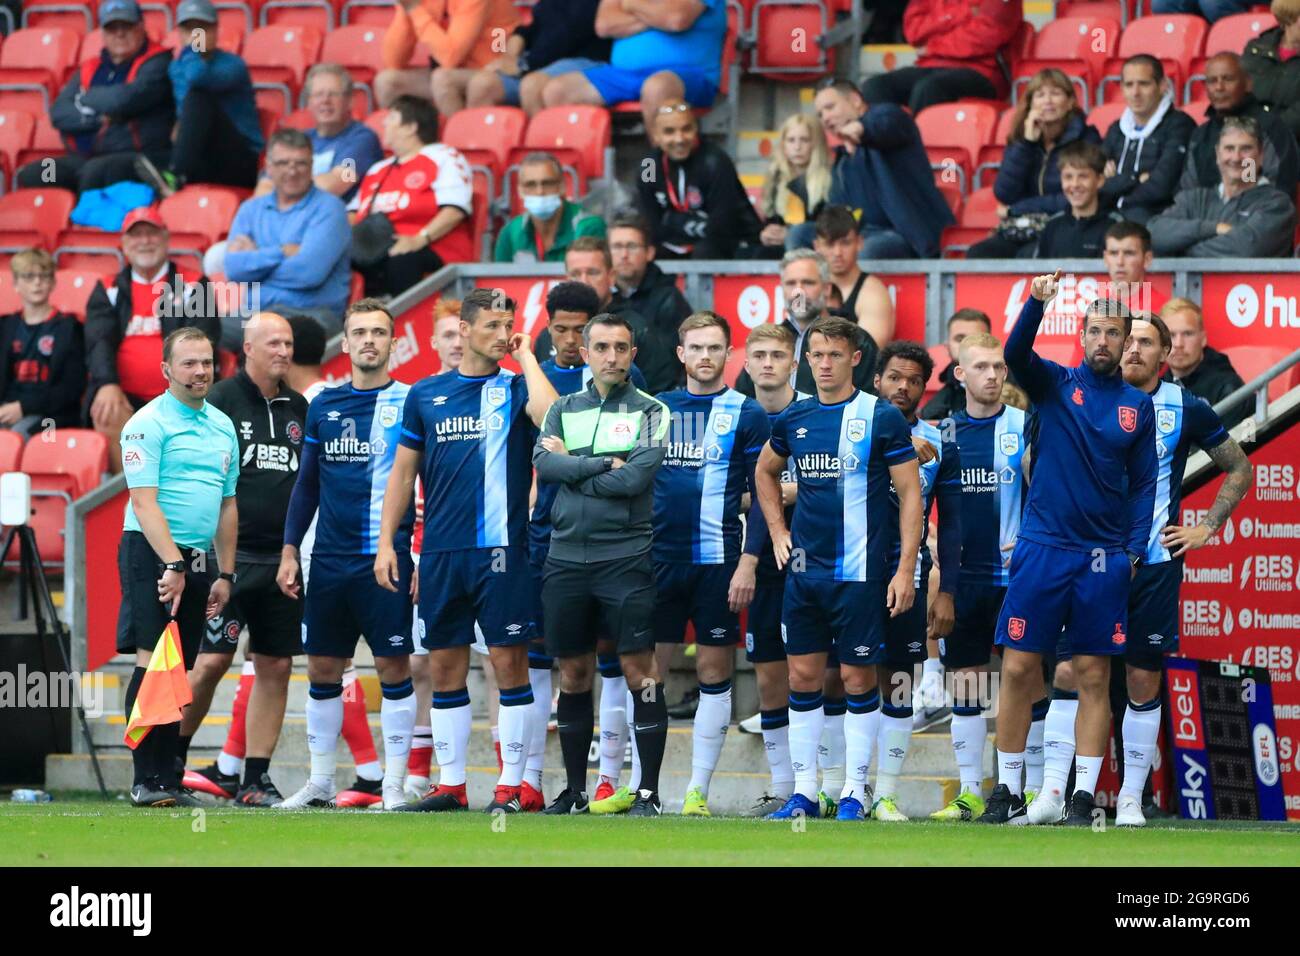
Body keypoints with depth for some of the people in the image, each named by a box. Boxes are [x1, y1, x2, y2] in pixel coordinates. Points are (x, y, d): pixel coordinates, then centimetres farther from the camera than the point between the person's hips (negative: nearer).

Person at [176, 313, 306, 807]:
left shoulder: (298, 408, 14)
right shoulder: (221, 401, -4)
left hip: (282, 558, 5)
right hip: (230, 556, -5)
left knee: (275, 667, 3)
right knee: (213, 660, -9)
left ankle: (256, 780, 7)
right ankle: (170, 758, 7)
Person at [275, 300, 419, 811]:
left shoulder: (410, 404, -2)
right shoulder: (324, 405, 10)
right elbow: (307, 484, 16)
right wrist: (289, 551, 10)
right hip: (328, 558, 4)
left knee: (393, 667, -3)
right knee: (322, 669, 7)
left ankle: (393, 786, 2)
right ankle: (320, 782, 16)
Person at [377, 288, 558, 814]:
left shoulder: (516, 389, 2)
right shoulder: (427, 394, 11)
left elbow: (550, 417, -22)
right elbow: (403, 471, 15)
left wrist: (525, 357, -9)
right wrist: (386, 542, 8)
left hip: (501, 548, -3)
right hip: (440, 552, 3)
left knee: (509, 661, -4)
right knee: (445, 666, 6)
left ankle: (510, 786, 1)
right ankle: (450, 784, 14)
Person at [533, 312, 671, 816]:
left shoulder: (650, 411, 1)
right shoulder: (564, 409, 12)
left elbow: (636, 477, -13)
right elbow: (543, 462, -4)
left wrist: (571, 465, -5)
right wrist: (604, 464, -12)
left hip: (625, 560, -4)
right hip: (566, 560, 4)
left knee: (640, 670, -7)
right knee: (573, 675, 9)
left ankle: (649, 790, -3)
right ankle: (574, 789, 19)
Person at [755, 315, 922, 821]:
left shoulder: (881, 417, -6)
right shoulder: (794, 419, 8)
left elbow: (911, 494, -6)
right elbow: (765, 471, 27)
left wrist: (906, 570, -12)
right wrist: (777, 530, 15)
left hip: (858, 571, -5)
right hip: (804, 569, 5)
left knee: (857, 678, 0)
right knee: (803, 677, 6)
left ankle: (855, 793, 7)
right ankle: (803, 793, 12)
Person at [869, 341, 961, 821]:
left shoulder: (939, 446, 5)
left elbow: (950, 525, 8)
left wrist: (946, 592, 2)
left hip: (907, 577, 0)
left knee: (898, 682, 1)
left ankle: (886, 795, 5)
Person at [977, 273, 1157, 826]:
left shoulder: (1138, 407, 8)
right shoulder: (1055, 385, 4)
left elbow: (1144, 485, 10)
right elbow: (1016, 354, -15)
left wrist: (1134, 551, -2)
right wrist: (1036, 301, -32)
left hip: (1104, 557, 1)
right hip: (1043, 547, -1)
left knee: (1094, 676, 1)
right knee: (1018, 668, -3)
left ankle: (1084, 797, 6)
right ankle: (1008, 791, 7)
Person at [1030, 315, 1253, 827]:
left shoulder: (1184, 409, 2)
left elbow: (1240, 470, 14)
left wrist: (1206, 528, 6)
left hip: (1155, 561, 0)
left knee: (1143, 679, 3)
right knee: (1069, 670, -7)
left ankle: (1131, 799, 10)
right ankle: (1052, 792, -5)